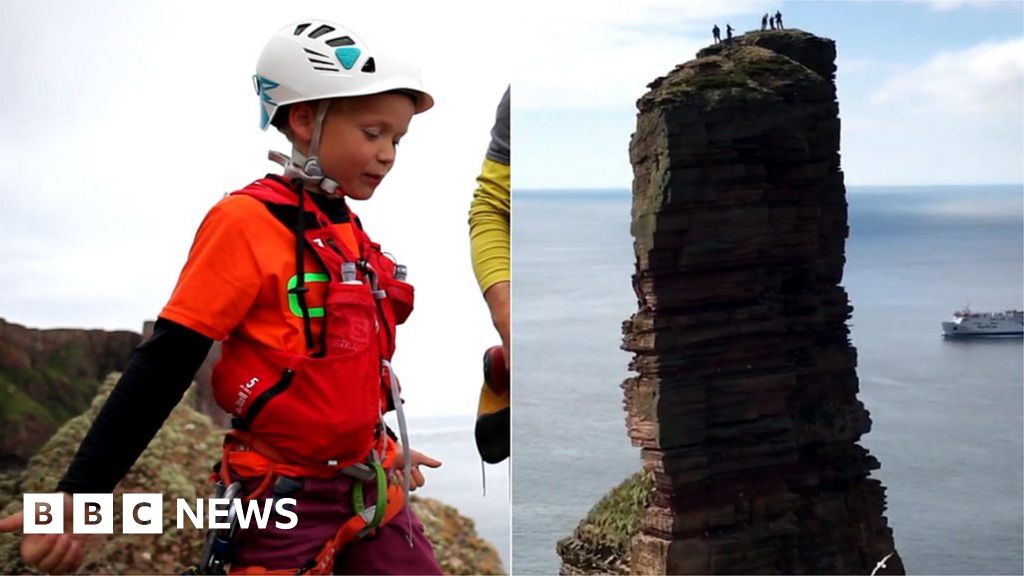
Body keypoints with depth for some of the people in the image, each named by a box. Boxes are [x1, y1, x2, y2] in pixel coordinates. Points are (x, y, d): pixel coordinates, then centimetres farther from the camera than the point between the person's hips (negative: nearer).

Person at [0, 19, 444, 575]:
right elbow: (165, 363, -16)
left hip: (369, 493, 7)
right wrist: (77, 493, -19)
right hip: (286, 502, -7)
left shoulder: (347, 231, 8)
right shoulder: (247, 222, -14)